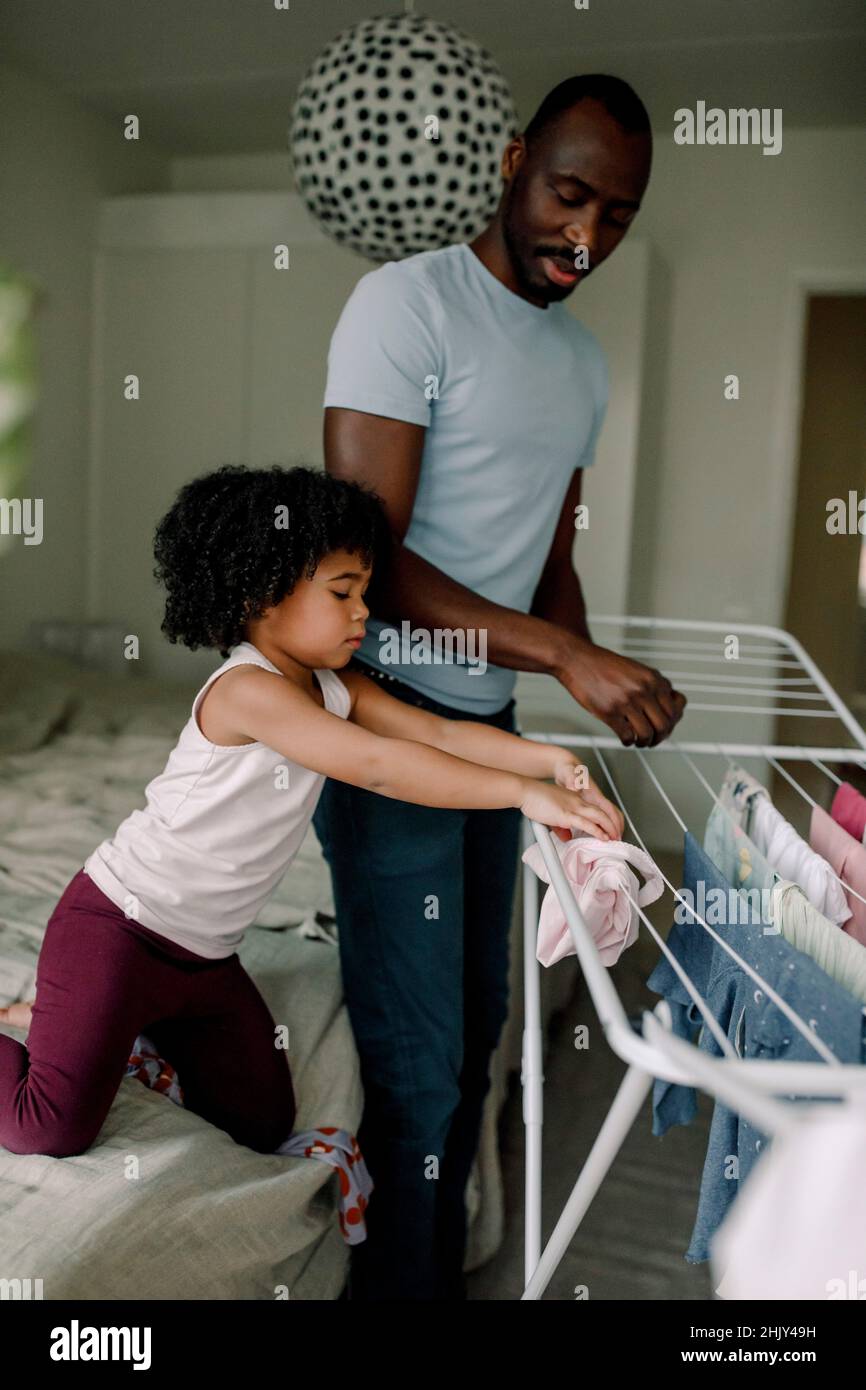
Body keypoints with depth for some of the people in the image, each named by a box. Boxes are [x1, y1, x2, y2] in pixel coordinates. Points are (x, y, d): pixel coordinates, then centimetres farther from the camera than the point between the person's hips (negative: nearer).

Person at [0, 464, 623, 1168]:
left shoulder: (334, 688, 1)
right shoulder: (246, 689, -25)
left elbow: (440, 732, -5)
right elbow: (380, 766, -33)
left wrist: (552, 759, -19)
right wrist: (523, 793, -34)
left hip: (206, 953, 9)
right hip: (117, 926, -8)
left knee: (264, 1124, 13)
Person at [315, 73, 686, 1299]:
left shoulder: (586, 362, 12)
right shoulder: (407, 302, -12)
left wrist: (603, 685, 3)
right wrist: (566, 655, -27)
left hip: (494, 725, 8)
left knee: (475, 1026, 18)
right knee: (416, 1068, -2)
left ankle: (444, 1264, 39)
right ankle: (403, 1279, 22)